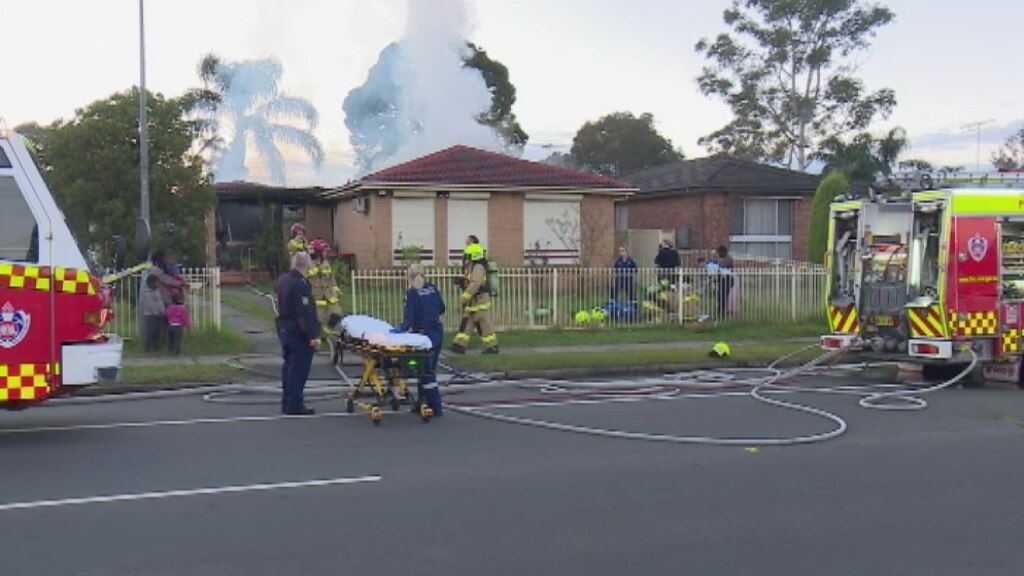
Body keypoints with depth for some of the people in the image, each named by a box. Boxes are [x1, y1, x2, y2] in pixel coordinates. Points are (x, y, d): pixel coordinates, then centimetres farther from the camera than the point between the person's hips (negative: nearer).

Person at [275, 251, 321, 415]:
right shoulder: (301, 285, -22)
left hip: (284, 330, 10)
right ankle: (294, 405, -1)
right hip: (299, 334, -10)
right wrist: (313, 335, -23)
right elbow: (305, 313, -25)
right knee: (298, 370, -3)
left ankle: (287, 402, 24)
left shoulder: (282, 280, 8)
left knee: (289, 367, 17)